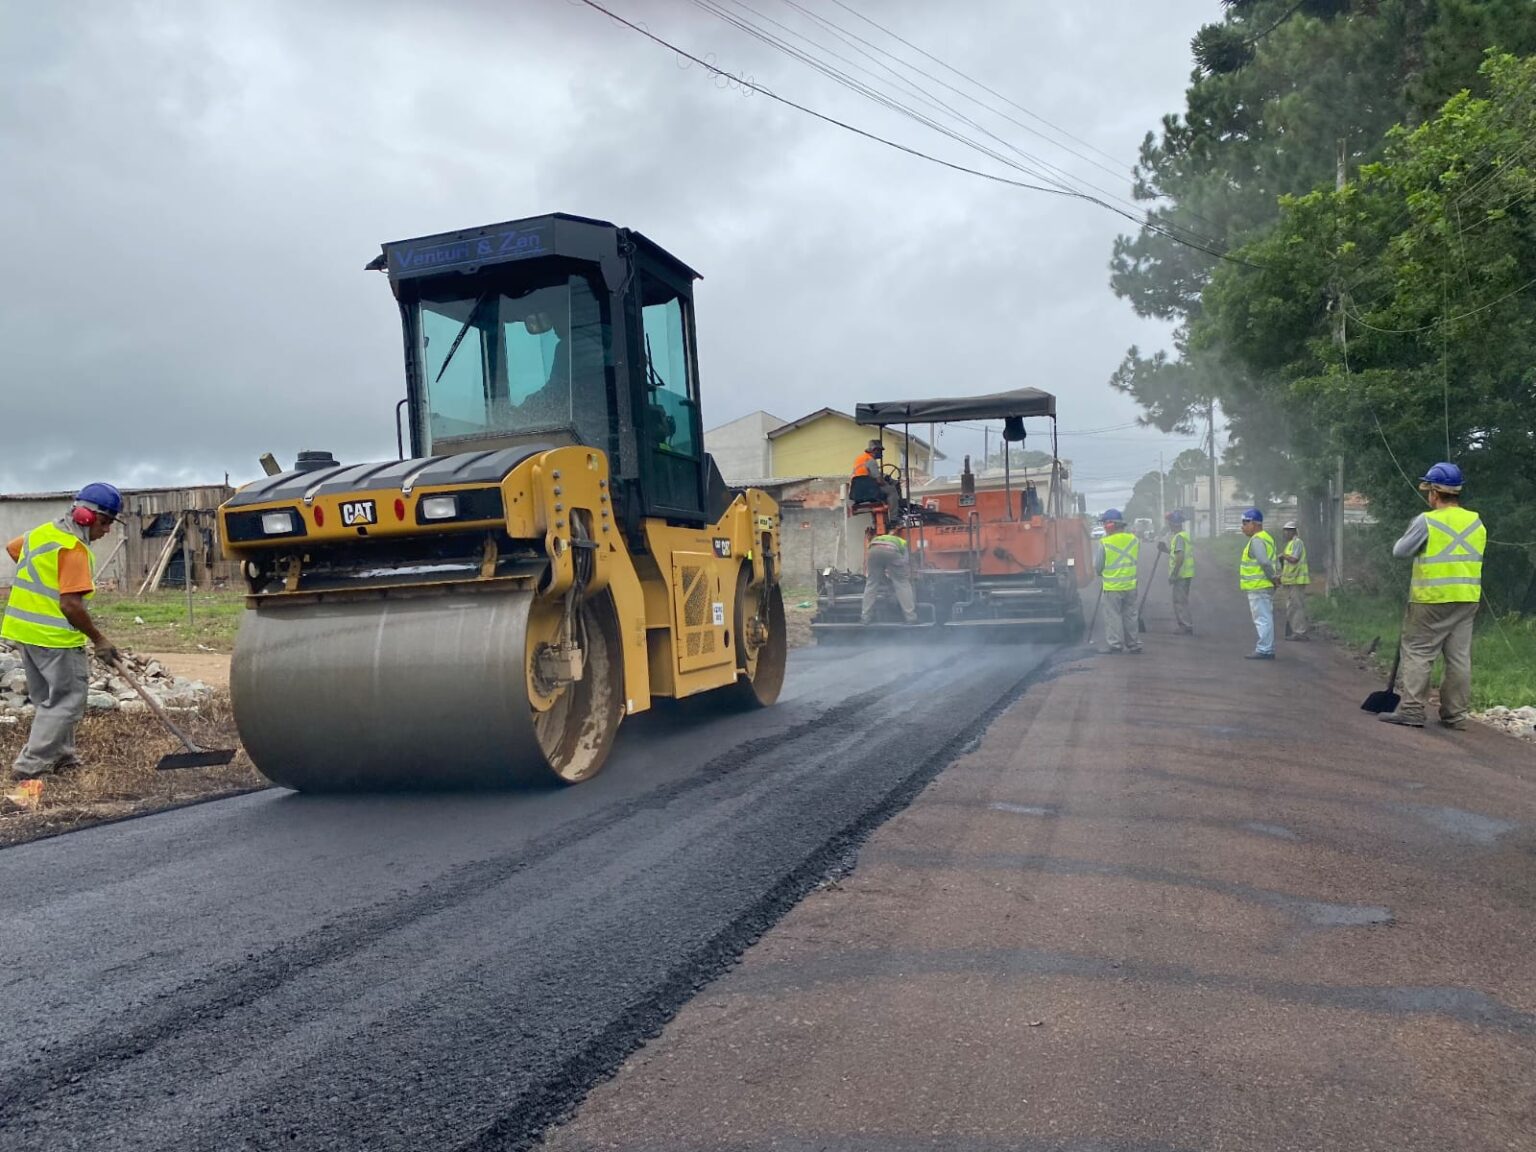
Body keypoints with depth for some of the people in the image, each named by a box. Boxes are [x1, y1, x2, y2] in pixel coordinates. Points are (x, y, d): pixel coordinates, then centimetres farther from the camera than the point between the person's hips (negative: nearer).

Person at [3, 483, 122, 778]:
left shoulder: (41, 532, 10)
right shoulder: (74, 549, -18)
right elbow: (70, 604, -23)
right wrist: (99, 640, -15)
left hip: (24, 631, 10)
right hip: (55, 636, -10)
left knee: (49, 699, 19)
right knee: (67, 701, -2)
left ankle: (59, 755, 27)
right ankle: (32, 764, -1)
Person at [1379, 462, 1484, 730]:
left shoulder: (1426, 521, -11)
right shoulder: (1477, 522, 7)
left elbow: (1400, 551, -6)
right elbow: (1473, 555, 16)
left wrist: (1420, 549, 13)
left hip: (1432, 598, -6)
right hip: (1468, 599, 6)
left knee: (1418, 653, 0)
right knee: (1459, 656, 8)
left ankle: (1411, 710, -3)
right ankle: (1456, 714, 13)